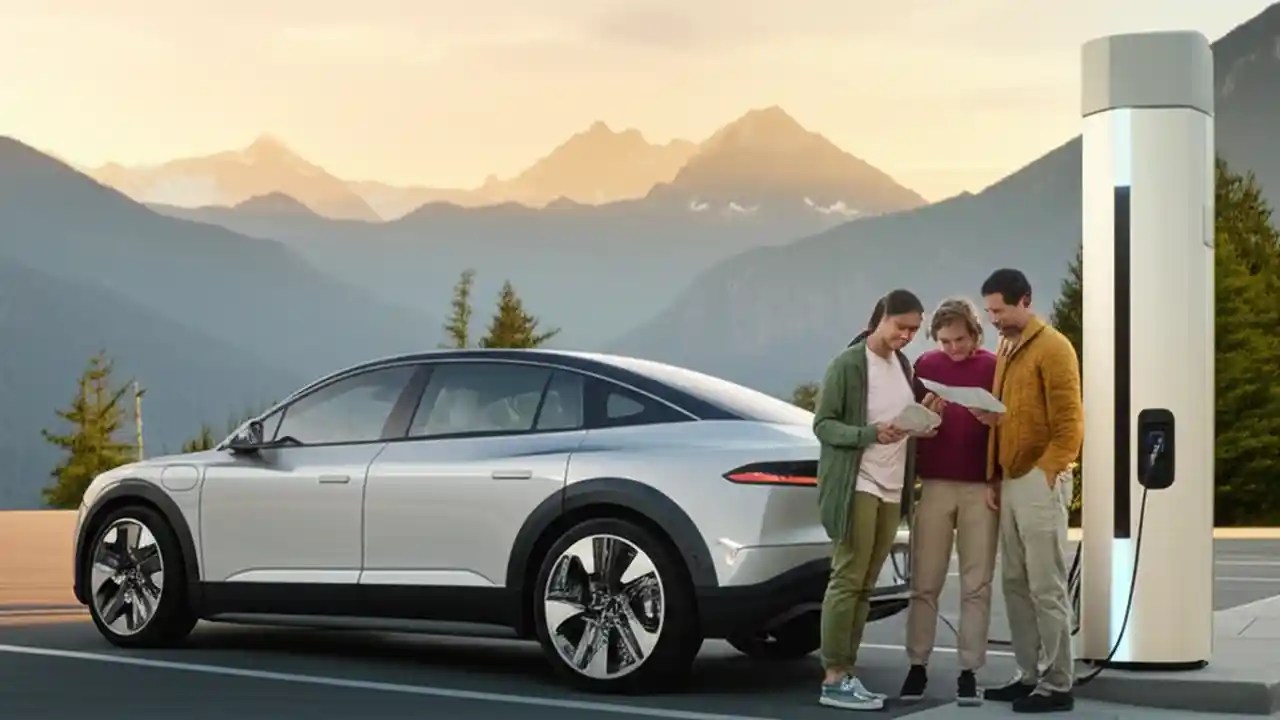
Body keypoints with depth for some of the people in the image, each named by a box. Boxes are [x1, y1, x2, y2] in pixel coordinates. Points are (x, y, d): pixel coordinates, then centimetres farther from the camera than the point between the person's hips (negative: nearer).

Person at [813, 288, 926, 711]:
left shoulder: (904, 365, 14)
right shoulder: (848, 364, -8)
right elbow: (822, 424, -9)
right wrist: (870, 433, -22)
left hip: (892, 489, 7)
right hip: (856, 486, -7)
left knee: (866, 586, 6)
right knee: (847, 581, -8)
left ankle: (847, 672, 9)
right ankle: (834, 679, -5)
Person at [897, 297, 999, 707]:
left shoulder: (994, 367, 2)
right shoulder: (926, 365, 6)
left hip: (981, 487, -1)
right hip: (934, 485, 1)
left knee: (977, 584, 2)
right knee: (925, 582, 2)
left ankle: (969, 671, 6)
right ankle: (917, 667, 8)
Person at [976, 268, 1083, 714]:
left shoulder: (1052, 348, -8)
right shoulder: (1006, 351, 17)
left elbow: (1069, 423, -12)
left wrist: (1045, 474, -17)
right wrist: (996, 476, 14)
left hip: (1038, 482, -8)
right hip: (1011, 482, 8)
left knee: (1046, 587, -5)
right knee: (1016, 584, 9)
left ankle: (1058, 685, 0)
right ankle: (1029, 675, 16)